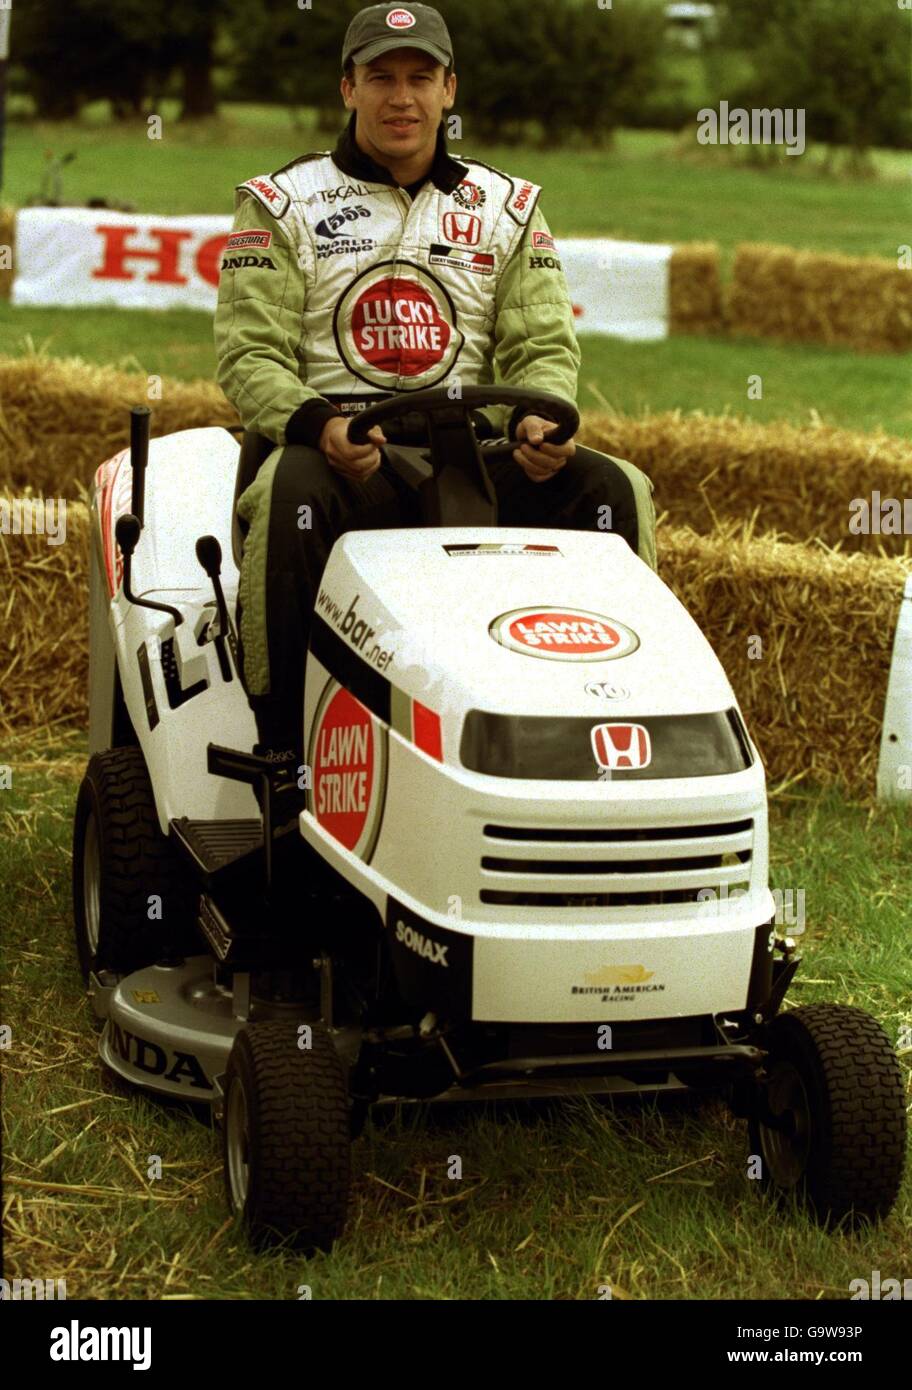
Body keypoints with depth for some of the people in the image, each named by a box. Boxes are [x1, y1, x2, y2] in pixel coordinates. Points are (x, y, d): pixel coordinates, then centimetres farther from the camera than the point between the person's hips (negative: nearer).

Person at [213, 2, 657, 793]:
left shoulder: (506, 209, 19)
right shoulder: (283, 205, 10)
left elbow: (545, 346, 11)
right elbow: (250, 355, -1)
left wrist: (540, 418, -14)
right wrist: (318, 423, -23)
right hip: (335, 448, -3)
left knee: (616, 488, -19)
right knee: (291, 488, -38)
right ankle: (280, 737, -31)